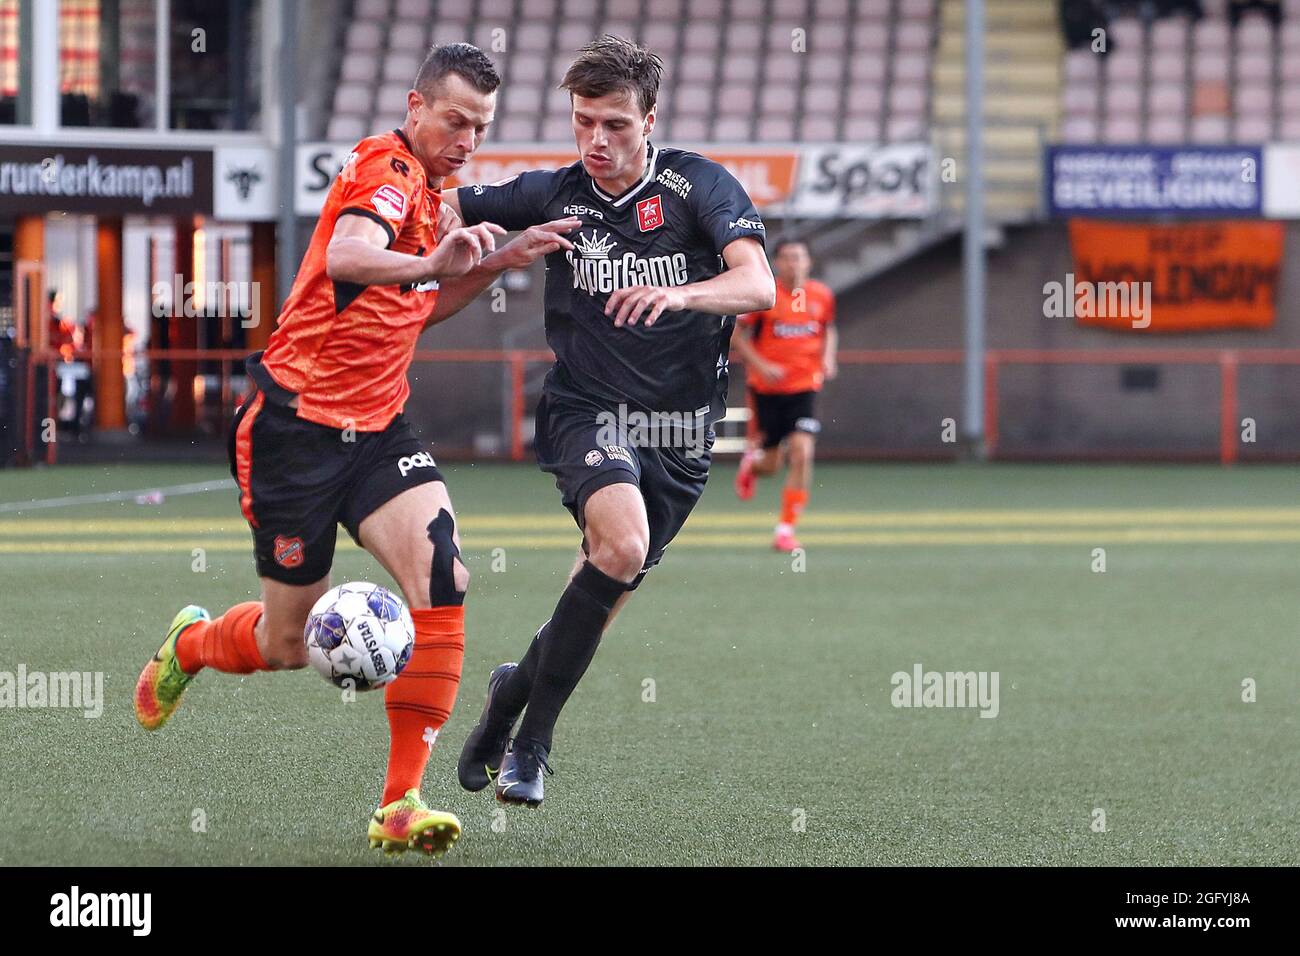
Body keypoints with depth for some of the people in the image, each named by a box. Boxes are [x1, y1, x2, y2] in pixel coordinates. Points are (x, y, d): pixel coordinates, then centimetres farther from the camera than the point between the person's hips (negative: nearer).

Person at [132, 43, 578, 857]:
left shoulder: (429, 193, 11)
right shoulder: (386, 169, -16)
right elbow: (346, 256, -38)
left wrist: (497, 262, 10)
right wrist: (432, 263, -56)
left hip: (377, 426, 7)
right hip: (296, 422, -7)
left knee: (442, 571, -20)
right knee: (288, 644, 4)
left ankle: (402, 804, -18)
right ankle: (188, 645, 42)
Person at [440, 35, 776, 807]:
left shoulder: (698, 185, -7)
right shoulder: (555, 195, -1)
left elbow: (757, 284, -21)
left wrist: (679, 294, -41)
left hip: (682, 433, 2)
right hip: (589, 414, -2)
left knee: (606, 594, 8)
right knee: (622, 545, -29)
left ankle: (518, 686, 39)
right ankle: (531, 739, -18)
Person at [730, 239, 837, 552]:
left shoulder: (821, 296, 1)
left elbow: (829, 329, 20)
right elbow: (734, 334, -4)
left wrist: (828, 358, 1)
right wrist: (761, 366, -15)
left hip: (804, 387, 1)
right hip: (767, 388, -1)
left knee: (802, 454, -16)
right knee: (771, 464, 6)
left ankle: (786, 529, -8)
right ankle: (753, 462, 46)